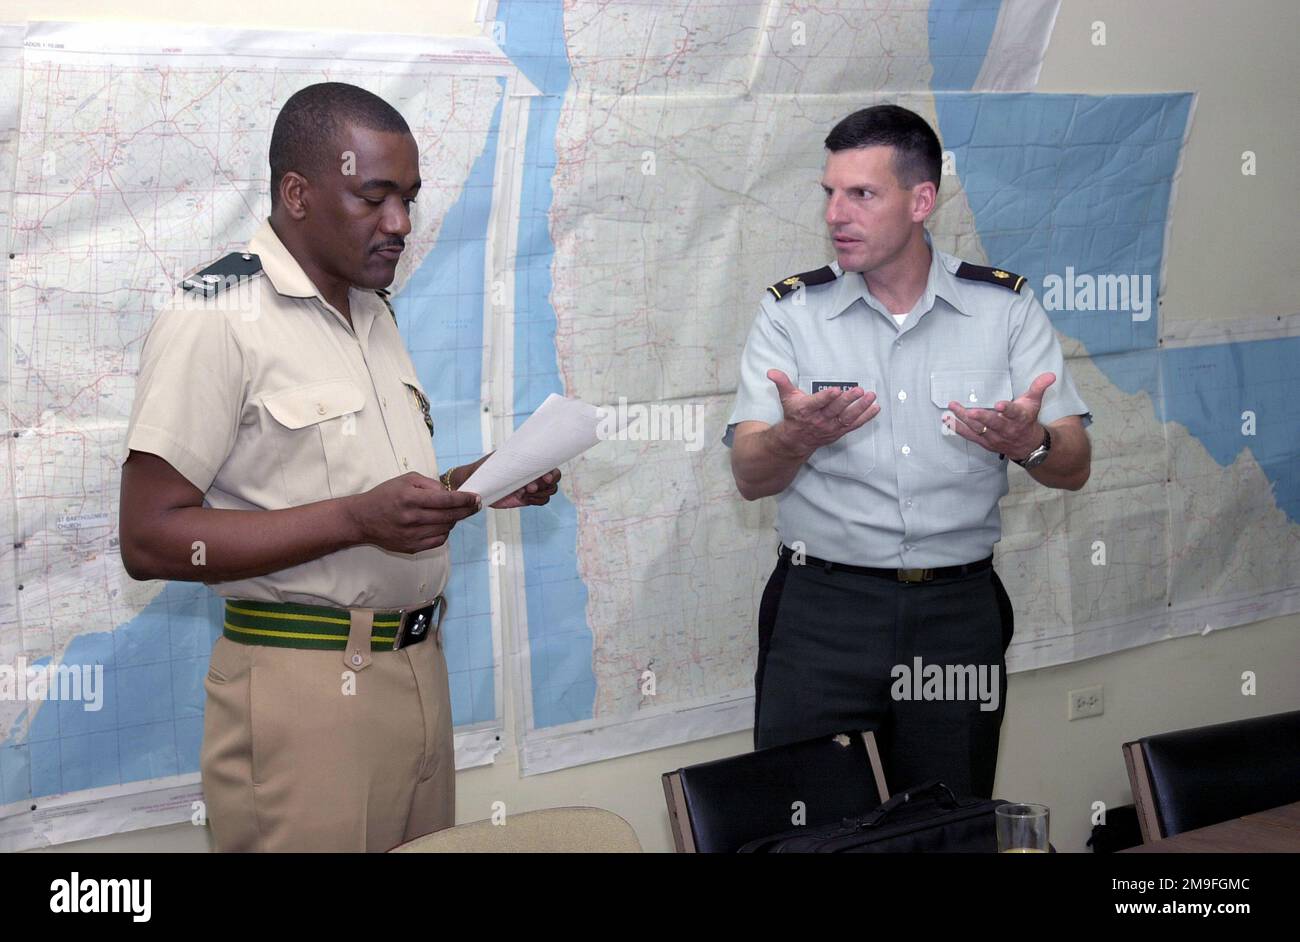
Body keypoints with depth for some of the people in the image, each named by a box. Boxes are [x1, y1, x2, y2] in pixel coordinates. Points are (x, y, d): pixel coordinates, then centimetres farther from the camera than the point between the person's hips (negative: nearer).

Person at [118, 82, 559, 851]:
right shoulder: (218, 318, -12)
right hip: (305, 693, -8)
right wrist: (358, 519, -23)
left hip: (419, 670, 8)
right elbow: (151, 539, -17)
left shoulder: (375, 312, 14)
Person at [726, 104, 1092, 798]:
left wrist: (1030, 443, -22)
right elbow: (749, 478, -5)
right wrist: (797, 437, -27)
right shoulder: (791, 310, 2)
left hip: (959, 611, 1)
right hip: (822, 607, -1)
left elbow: (1074, 468, 1)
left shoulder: (1006, 307, 3)